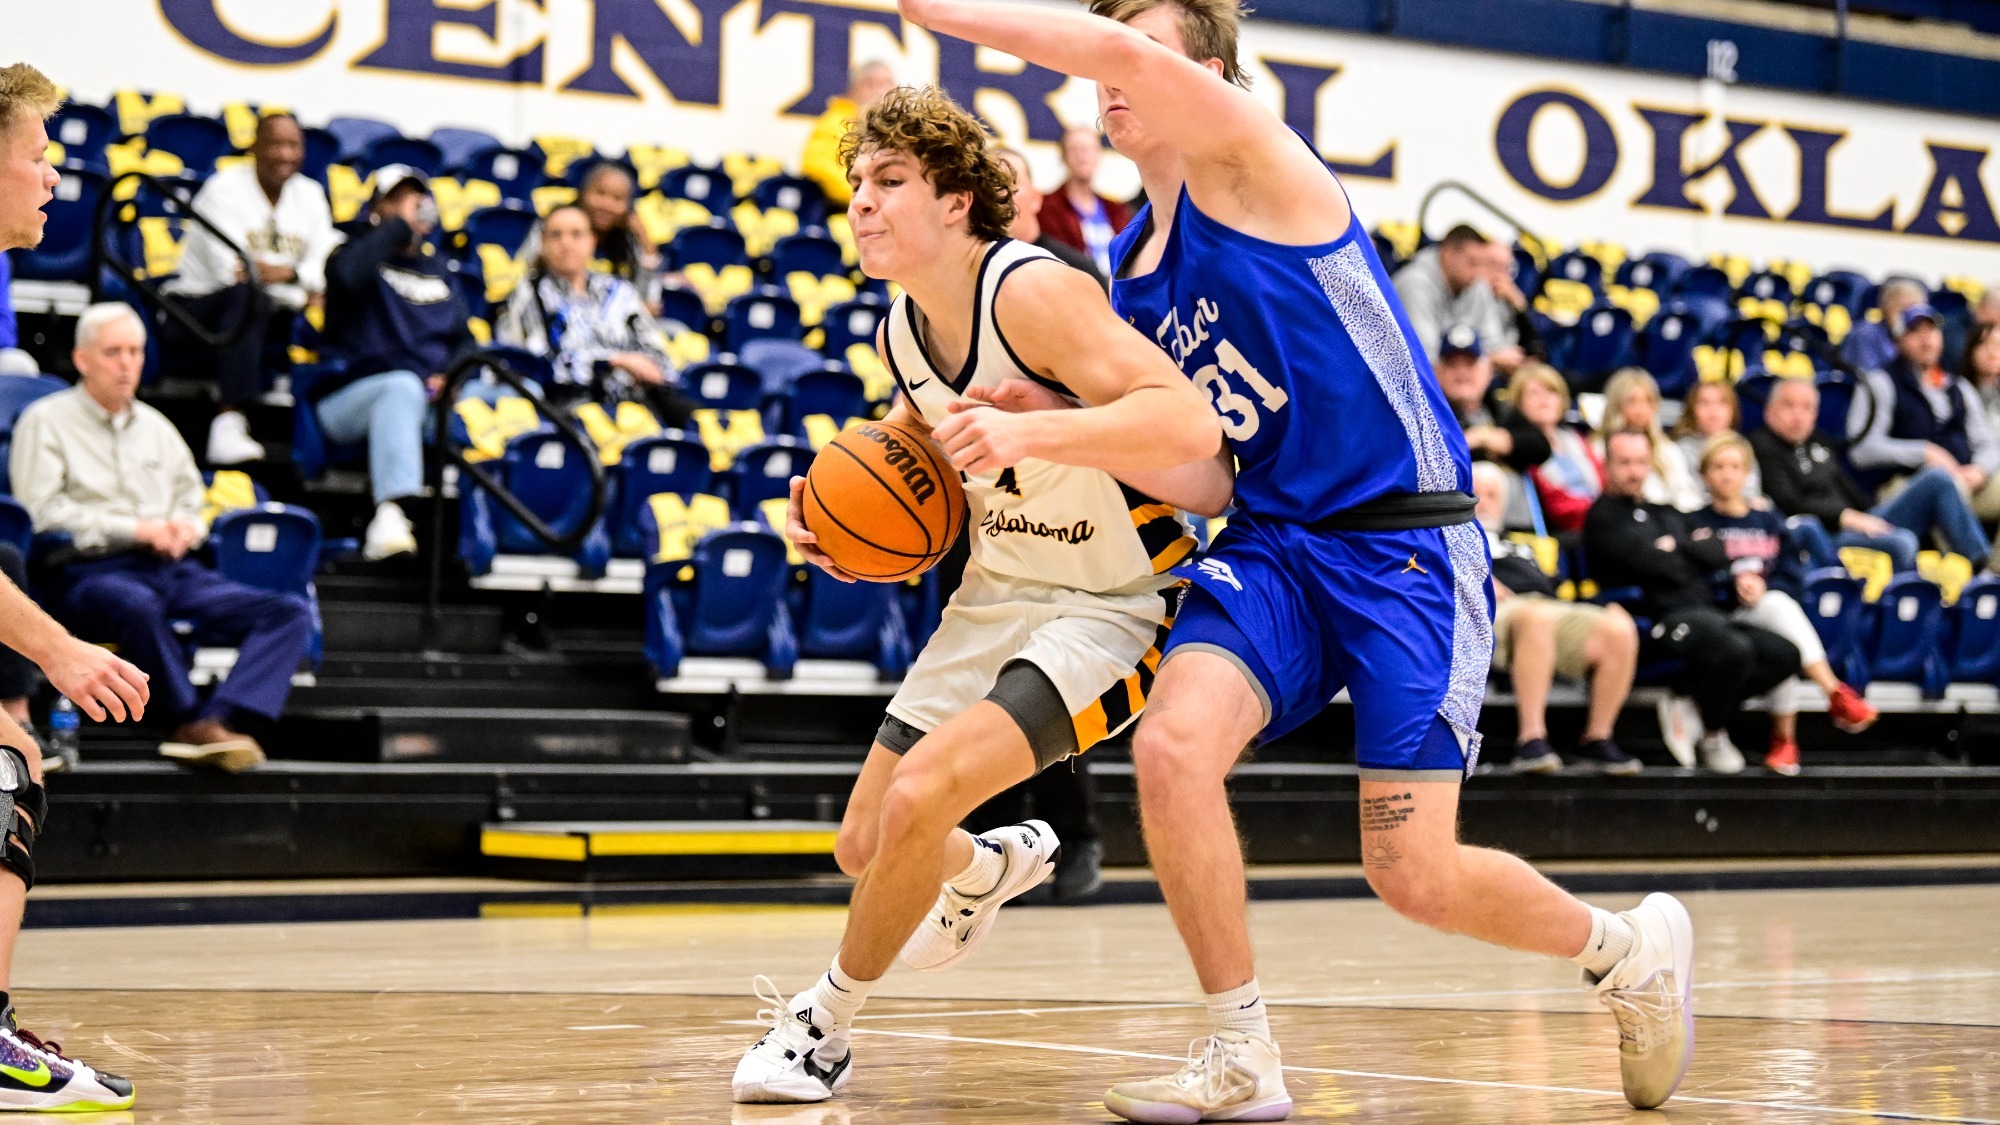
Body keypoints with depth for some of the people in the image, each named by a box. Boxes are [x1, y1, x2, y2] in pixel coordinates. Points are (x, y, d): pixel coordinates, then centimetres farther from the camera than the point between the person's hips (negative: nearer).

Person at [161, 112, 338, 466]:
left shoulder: (310, 195, 12)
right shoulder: (225, 190, -7)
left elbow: (327, 271, -1)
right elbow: (230, 272, -20)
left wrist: (286, 273, -22)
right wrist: (302, 291, -23)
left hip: (264, 322, 6)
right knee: (247, 294, -39)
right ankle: (229, 425, -47)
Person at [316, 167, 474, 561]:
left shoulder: (437, 270, 29)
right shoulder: (361, 255, 12)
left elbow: (463, 338, 24)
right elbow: (346, 273, -14)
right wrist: (400, 225, -4)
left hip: (430, 398, 4)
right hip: (348, 397, -4)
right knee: (403, 385, -41)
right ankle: (389, 514, -56)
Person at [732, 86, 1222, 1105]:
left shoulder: (1031, 293, -25)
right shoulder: (902, 332, 1)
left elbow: (1189, 425, -35)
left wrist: (1024, 434, -48)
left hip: (1116, 601, -8)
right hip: (998, 592, 8)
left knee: (922, 791, -25)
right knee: (865, 846, 11)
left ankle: (825, 1021, 0)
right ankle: (996, 867, 48)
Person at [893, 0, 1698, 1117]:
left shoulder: (1252, 160, -8)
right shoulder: (1133, 277, 13)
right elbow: (1202, 484, 12)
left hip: (1407, 543, -7)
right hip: (1271, 541, 7)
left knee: (1415, 876, -8)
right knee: (1171, 744, -21)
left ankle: (1632, 950, 23)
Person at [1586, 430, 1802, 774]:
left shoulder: (1666, 514, 27)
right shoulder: (1604, 516, 2)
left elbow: (1718, 555, 12)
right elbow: (1657, 566, -11)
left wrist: (1678, 546, -2)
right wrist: (1695, 555, 7)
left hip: (1704, 613, 8)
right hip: (1656, 619, -8)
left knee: (1785, 655, -10)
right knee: (1734, 649, -34)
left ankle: (1688, 702, -4)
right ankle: (1713, 736, -9)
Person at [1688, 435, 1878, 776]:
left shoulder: (1769, 522, 22)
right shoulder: (1697, 524, 13)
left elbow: (1794, 580, 10)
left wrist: (1762, 586, -10)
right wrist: (1734, 582, -17)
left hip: (1771, 610, 3)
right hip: (1723, 619, -3)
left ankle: (1784, 738, -39)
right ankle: (1835, 693, -47)